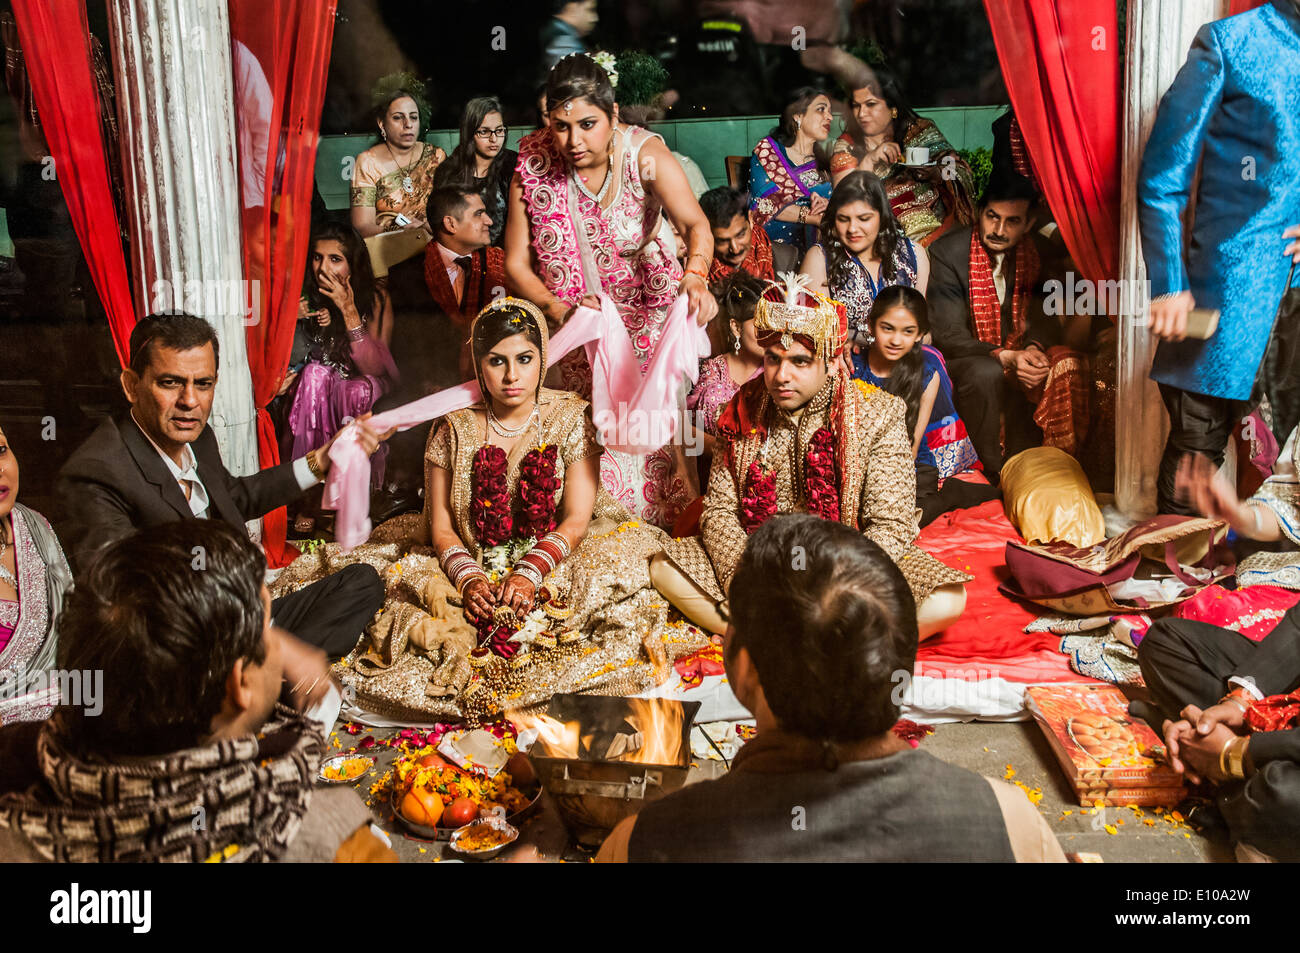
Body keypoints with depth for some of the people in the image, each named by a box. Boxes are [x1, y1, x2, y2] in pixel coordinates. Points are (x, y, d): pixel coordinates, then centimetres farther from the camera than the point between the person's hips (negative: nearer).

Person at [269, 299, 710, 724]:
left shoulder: (570, 418, 0)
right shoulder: (455, 430, 2)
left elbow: (577, 520, -8)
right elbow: (441, 527, -1)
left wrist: (529, 572, -24)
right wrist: (468, 577, -21)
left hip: (553, 565, 0)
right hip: (472, 565, 0)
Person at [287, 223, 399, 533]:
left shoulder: (376, 300, -10)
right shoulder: (304, 297, -6)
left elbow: (375, 367, -21)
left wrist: (348, 310, -28)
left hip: (361, 387, -2)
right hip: (313, 391, 2)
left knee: (357, 389, -35)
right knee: (315, 375, -32)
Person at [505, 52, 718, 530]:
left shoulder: (645, 154, -18)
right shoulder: (533, 170, -13)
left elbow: (695, 223, -32)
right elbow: (516, 266, -8)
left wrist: (695, 277, -53)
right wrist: (560, 310, -26)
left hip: (649, 321, -1)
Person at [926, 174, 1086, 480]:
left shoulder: (1037, 251, -1)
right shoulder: (947, 253, -14)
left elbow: (1045, 316, 6)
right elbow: (949, 336, -17)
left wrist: (1034, 347, -20)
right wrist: (1006, 357, -30)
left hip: (1016, 354, 5)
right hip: (960, 359, -5)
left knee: (1066, 365, -22)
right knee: (987, 375, -36)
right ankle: (990, 475, -19)